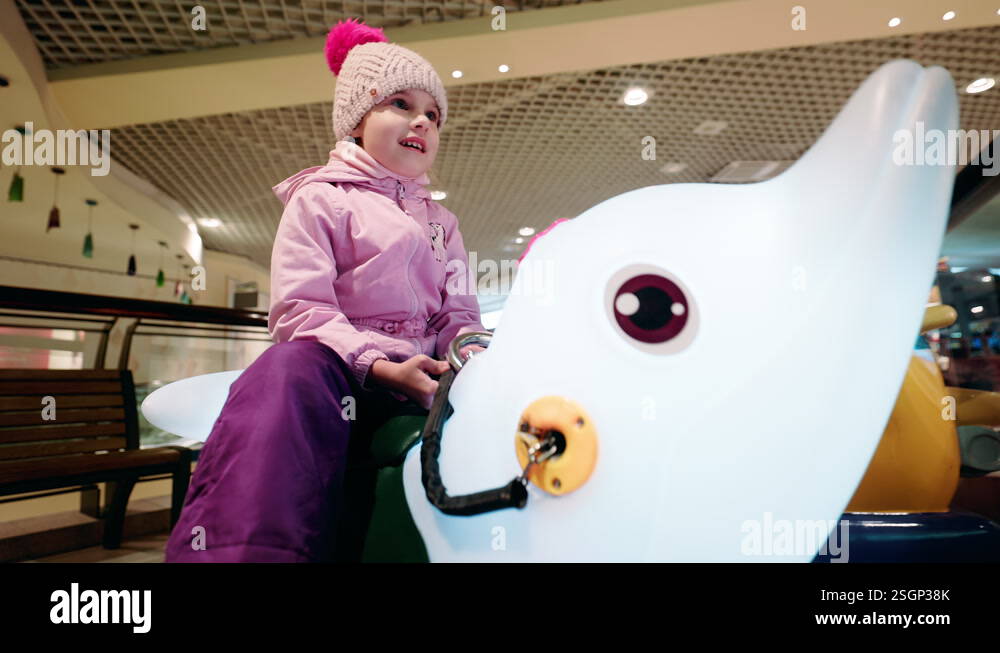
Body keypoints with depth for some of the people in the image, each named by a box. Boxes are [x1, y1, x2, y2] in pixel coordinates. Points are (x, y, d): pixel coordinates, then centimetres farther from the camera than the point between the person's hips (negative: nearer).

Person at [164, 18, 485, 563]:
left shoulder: (441, 223, 24)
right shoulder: (320, 198, 8)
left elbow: (459, 315, 16)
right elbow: (301, 309, -6)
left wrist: (471, 354, -10)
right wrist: (380, 366, -22)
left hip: (423, 375, 4)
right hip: (338, 364, -4)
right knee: (289, 373, -38)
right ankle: (239, 546, -39)